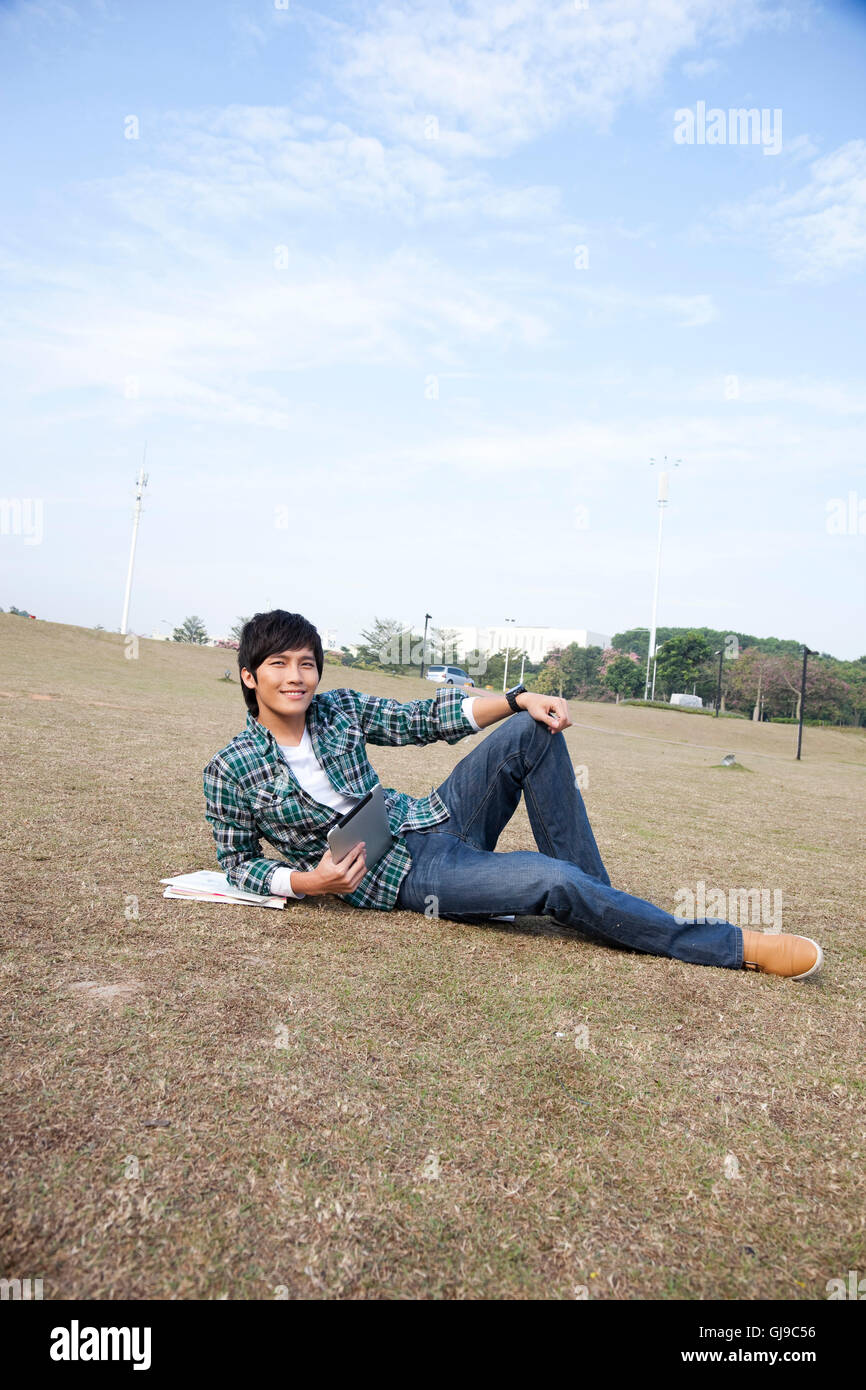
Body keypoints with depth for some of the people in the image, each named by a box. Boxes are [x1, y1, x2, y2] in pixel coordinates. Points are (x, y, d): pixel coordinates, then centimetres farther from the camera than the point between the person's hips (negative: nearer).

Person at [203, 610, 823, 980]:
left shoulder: (341, 709, 0)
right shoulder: (232, 771, -9)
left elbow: (423, 718, 6)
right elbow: (238, 863, 1)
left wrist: (520, 699, -7)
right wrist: (307, 882, -18)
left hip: (436, 819, 5)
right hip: (406, 877, -5)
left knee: (533, 732, -16)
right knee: (551, 879, -27)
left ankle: (597, 901, -6)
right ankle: (737, 946, -13)